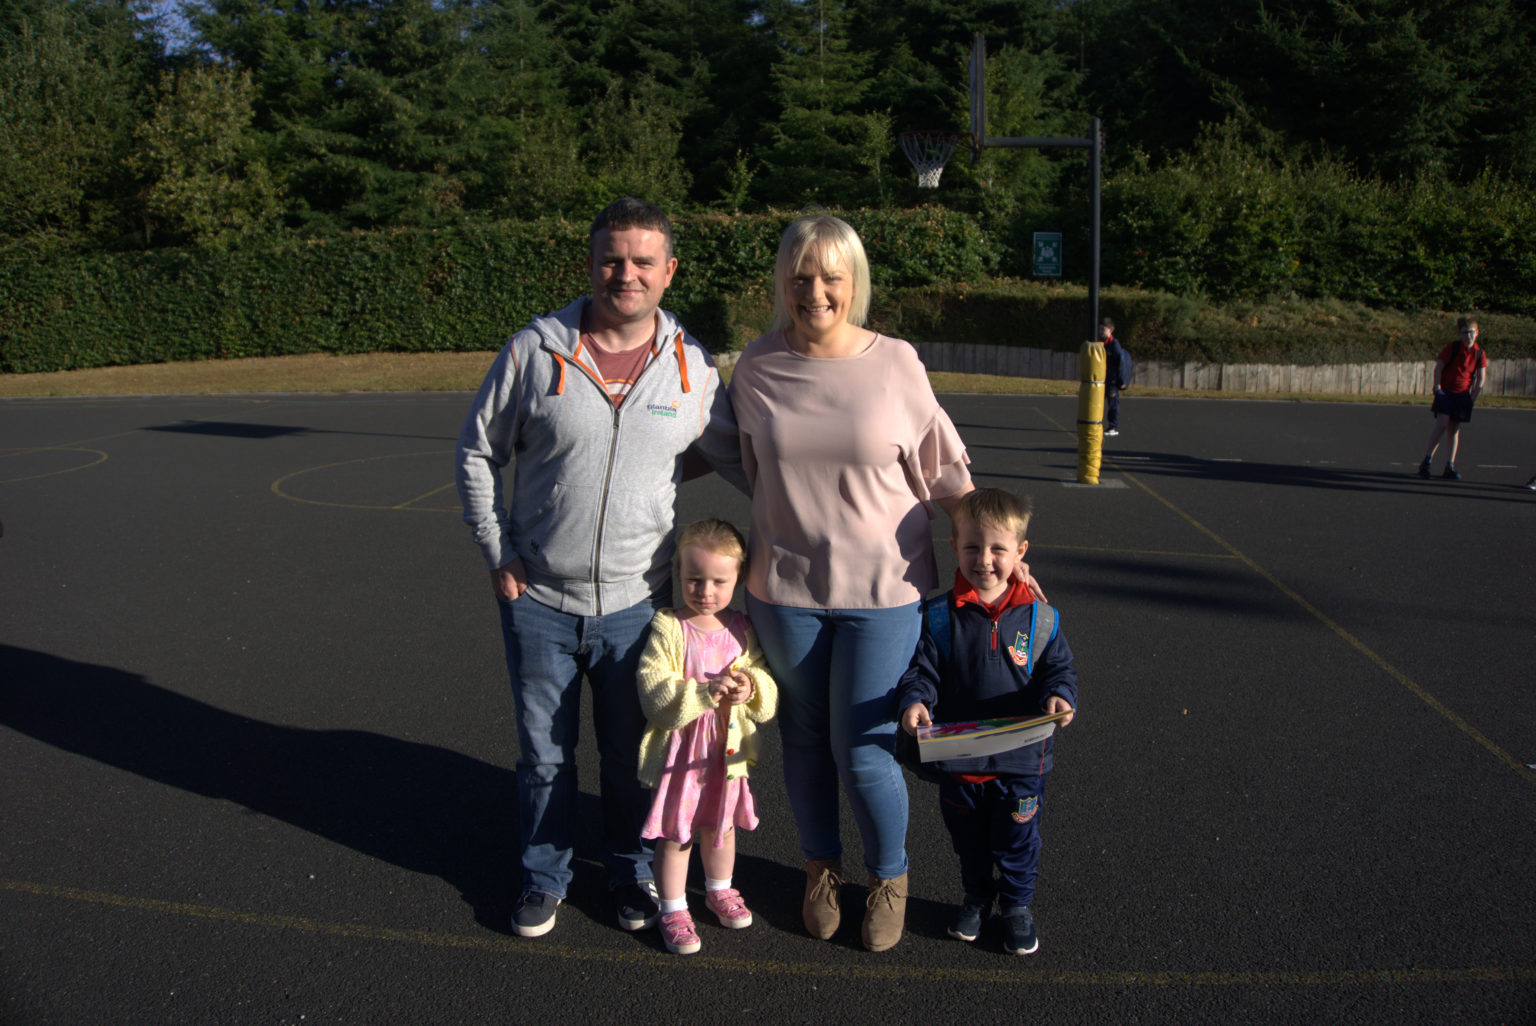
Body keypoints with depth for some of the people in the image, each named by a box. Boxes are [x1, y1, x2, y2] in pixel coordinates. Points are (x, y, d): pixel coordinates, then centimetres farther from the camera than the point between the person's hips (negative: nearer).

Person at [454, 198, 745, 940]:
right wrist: (498, 556, -1)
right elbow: (477, 454, 3)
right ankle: (545, 876, 37)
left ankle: (630, 870, 39)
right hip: (538, 600, 0)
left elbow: (743, 459, 7)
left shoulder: (691, 368, -3)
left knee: (631, 755, 15)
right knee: (543, 754, 15)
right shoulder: (535, 349, -6)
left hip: (635, 601, 0)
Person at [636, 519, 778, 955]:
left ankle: (719, 890, 47)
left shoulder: (742, 630, -2)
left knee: (722, 825, 23)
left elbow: (770, 693, 2)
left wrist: (752, 689, -20)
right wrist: (704, 693, -33)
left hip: (728, 751, 4)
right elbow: (655, 695, -22)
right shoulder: (668, 629, -16)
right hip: (679, 752, -4)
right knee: (675, 834, 9)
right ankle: (673, 909, 28)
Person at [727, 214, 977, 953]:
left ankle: (888, 878, 28)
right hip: (785, 588, 2)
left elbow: (945, 473, 2)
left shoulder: (895, 364, -6)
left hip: (883, 591, -2)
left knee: (863, 751, -1)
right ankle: (821, 869, 39)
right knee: (806, 740, 14)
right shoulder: (757, 368, 0)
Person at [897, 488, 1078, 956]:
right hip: (958, 757, 1)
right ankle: (976, 897, 46)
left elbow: (1058, 668, -2)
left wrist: (1059, 696, -23)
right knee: (968, 842, 21)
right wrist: (914, 701, -28)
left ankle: (1016, 904, 41)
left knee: (1017, 842, 16)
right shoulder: (940, 617, -10)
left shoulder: (1040, 618, -8)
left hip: (1021, 759, 0)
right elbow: (922, 668, -8)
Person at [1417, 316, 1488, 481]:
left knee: (1455, 429, 5)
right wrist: (1437, 388, -9)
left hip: (1463, 394, 3)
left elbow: (1481, 376, 6)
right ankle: (1426, 461, -11)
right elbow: (1438, 367, -4)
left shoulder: (1480, 353, 1)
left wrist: (1473, 396, 0)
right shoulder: (1452, 348, -6)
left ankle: (1449, 467, 10)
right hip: (1445, 391, -3)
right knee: (1442, 424, -17)